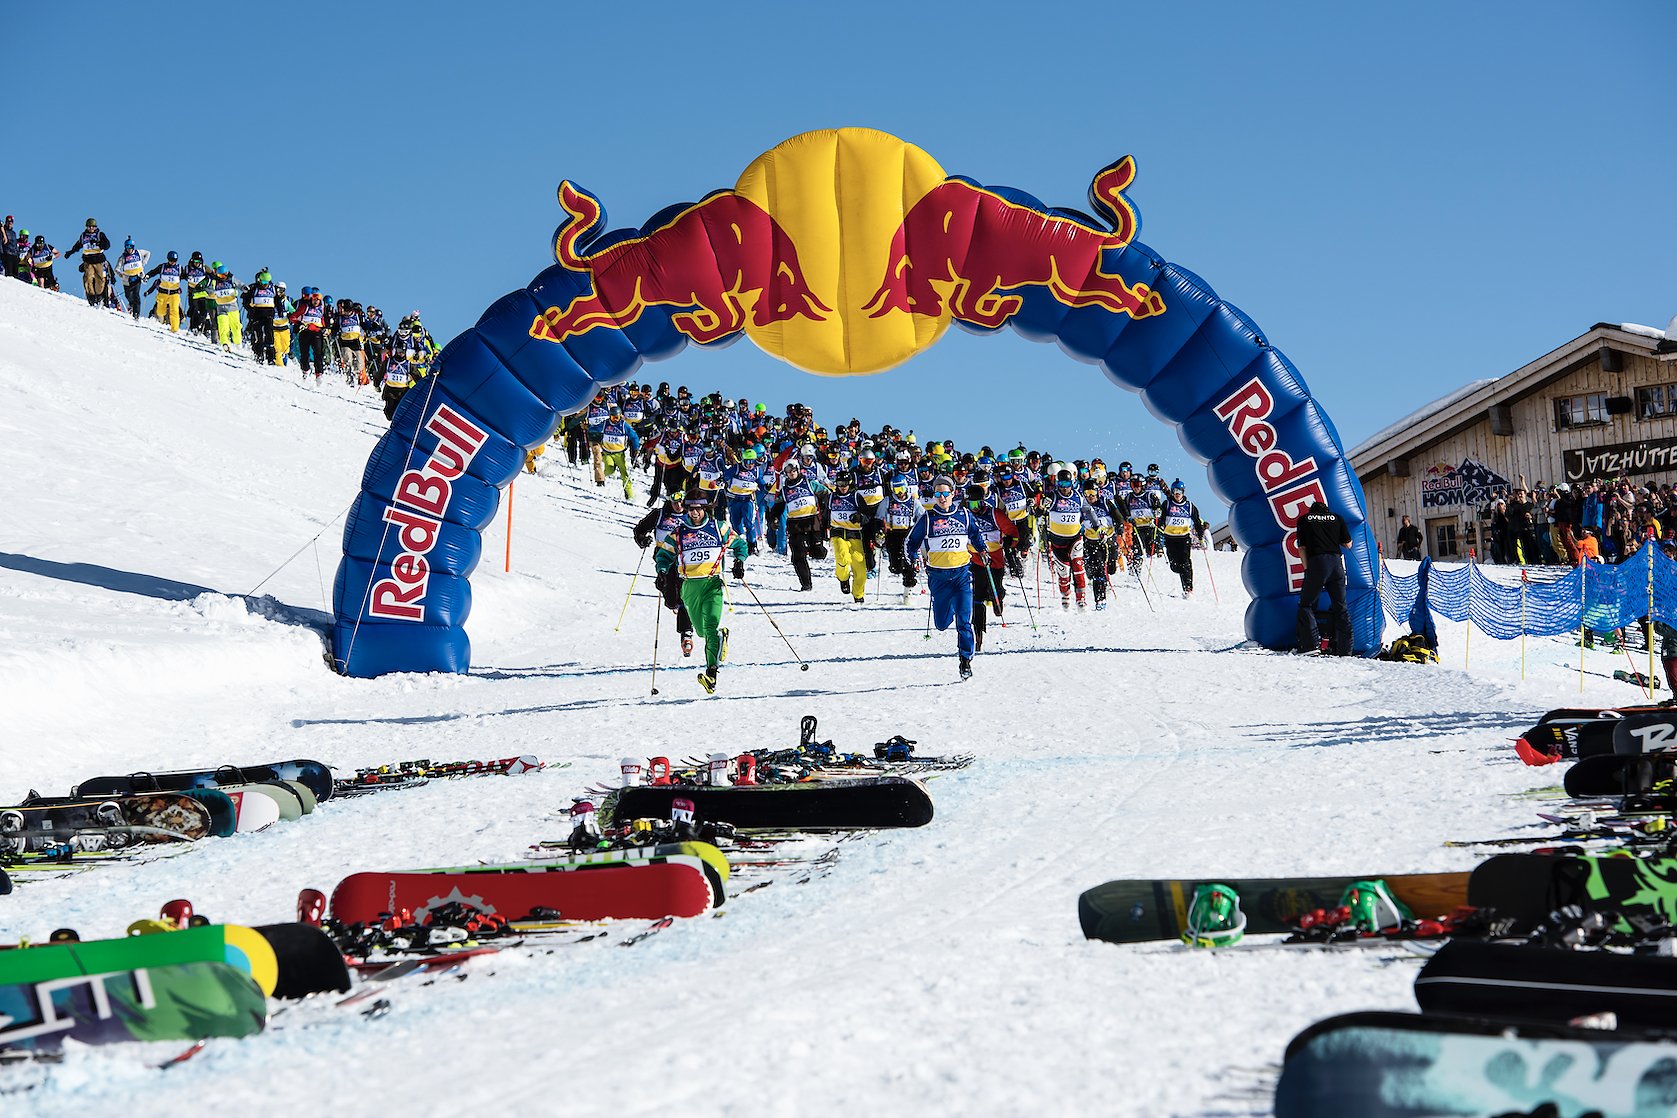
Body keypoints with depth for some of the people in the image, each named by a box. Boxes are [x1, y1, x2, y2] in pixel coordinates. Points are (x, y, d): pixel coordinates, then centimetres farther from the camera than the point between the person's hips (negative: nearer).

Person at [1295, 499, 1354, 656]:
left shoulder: (1304, 519, 13)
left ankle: (1311, 646, -10)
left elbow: (1302, 547, 7)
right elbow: (1348, 545, 18)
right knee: (1340, 607, 12)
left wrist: (1307, 568, 10)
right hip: (1336, 562, 3)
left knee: (1306, 605, 4)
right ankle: (1344, 649, 10)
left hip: (1317, 562, -3)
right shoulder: (1337, 518, 17)